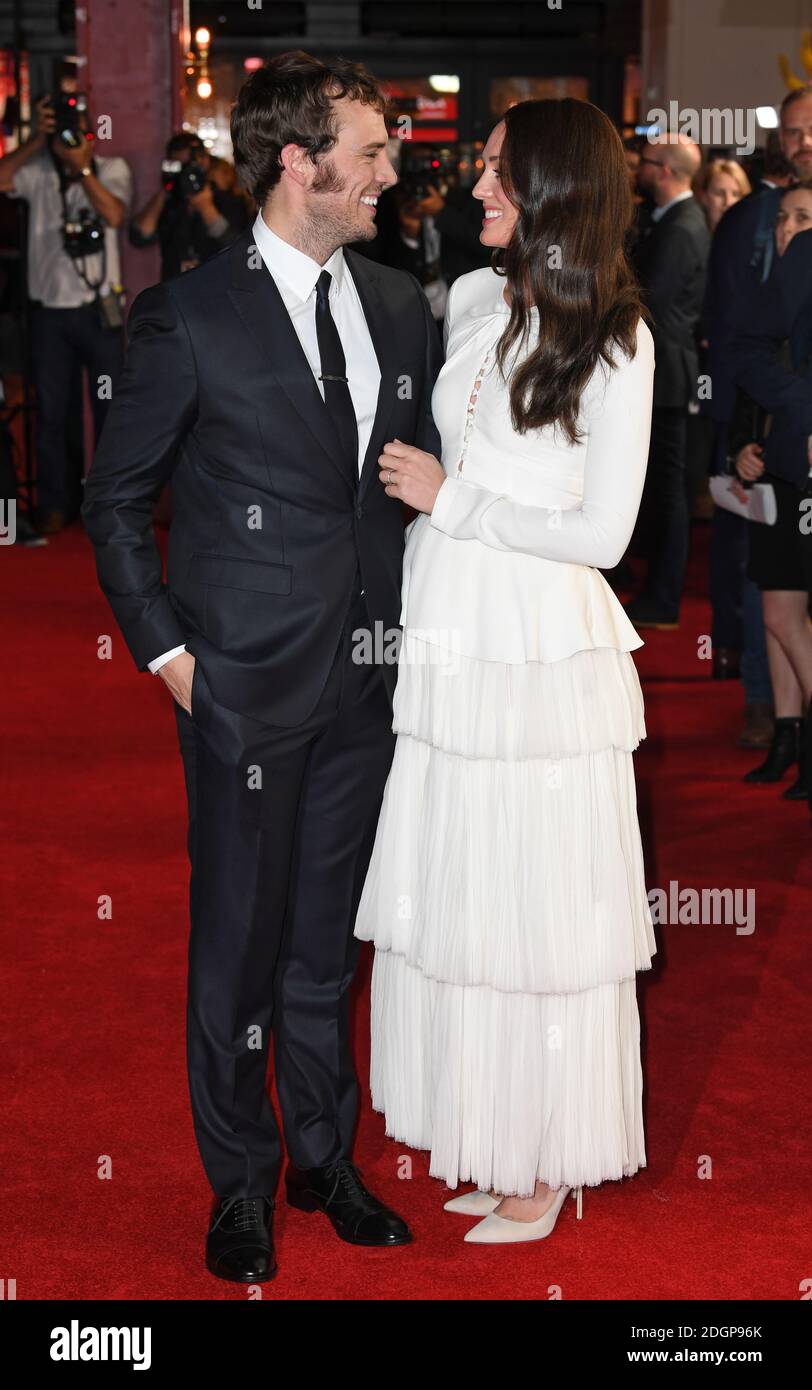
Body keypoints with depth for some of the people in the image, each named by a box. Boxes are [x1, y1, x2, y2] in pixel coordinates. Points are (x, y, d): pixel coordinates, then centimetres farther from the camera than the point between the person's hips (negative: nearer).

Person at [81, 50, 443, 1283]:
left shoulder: (398, 306, 6)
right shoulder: (189, 319, -10)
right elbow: (115, 500, -2)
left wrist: (412, 628, 3)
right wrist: (165, 649, -6)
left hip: (367, 678, 5)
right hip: (245, 684, -5)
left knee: (328, 936, 17)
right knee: (240, 939, 8)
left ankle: (325, 1158, 32)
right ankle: (242, 1182, 24)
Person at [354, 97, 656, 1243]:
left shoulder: (615, 340, -9)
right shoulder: (472, 300, 7)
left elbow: (603, 534, -12)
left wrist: (451, 499, -10)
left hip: (540, 654, -6)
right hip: (447, 640, 6)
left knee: (537, 903, 3)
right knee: (456, 894, 10)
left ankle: (549, 1160, 18)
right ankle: (485, 1133, 24)